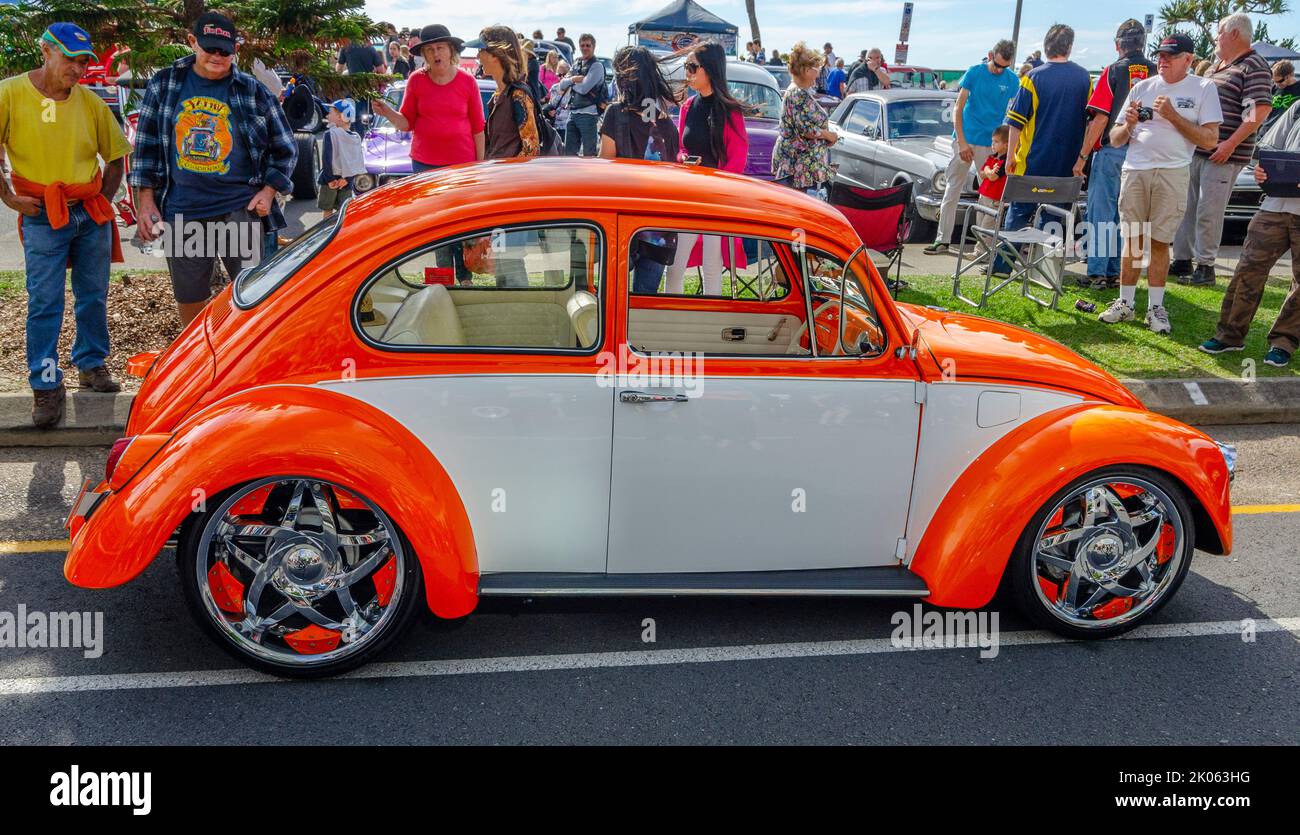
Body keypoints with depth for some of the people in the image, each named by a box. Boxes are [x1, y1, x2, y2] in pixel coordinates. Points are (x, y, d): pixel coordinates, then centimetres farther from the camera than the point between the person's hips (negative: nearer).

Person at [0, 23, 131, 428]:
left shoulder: (90, 102, 4)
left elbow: (116, 155, 14)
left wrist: (104, 199, 6)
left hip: (92, 213, 3)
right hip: (42, 216, -3)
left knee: (94, 296, 11)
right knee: (44, 303, -4)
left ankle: (91, 364, 28)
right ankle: (46, 386, 1)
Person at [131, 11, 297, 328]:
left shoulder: (253, 91, 3)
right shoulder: (164, 84, 7)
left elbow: (285, 149, 10)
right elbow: (146, 146, 11)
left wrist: (268, 192, -2)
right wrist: (146, 202, 4)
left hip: (241, 209, -2)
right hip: (183, 213, 2)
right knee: (189, 302, 9)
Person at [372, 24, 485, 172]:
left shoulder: (468, 81, 0)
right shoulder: (416, 80, 2)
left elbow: (478, 127, 2)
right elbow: (407, 123, 7)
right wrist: (388, 113, -13)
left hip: (462, 161, -1)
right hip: (423, 163, 1)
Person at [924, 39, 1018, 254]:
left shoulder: (1012, 80, 2)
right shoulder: (974, 73, -3)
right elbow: (958, 108, -3)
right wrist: (962, 142, -11)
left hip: (992, 144, 1)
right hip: (965, 140, -1)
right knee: (952, 190, 3)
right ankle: (942, 239, 8)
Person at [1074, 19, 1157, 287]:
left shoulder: (1113, 72, -6)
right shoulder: (1155, 72, 5)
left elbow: (1100, 118, -11)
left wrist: (1083, 156, -7)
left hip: (1111, 151, -4)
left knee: (1101, 213, 2)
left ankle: (1097, 272, 1)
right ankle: (1117, 272, 14)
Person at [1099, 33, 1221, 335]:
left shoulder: (1203, 88, 4)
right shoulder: (1142, 88, 13)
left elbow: (1210, 140, -5)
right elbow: (1115, 140, 14)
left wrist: (1173, 116, -11)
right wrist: (1129, 124, -7)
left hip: (1173, 172, -3)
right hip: (1134, 170, 3)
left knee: (1159, 242, -1)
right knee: (1132, 240, 4)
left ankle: (1155, 307, 7)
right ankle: (1125, 303, 12)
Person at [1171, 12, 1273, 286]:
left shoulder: (1254, 66, -7)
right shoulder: (1215, 68, 20)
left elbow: (1260, 110, -17)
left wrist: (1230, 144, -23)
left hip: (1223, 155, -8)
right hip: (1195, 150, 9)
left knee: (1208, 212, -7)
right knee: (1186, 207, 11)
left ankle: (1205, 268, 0)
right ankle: (1182, 261, 19)